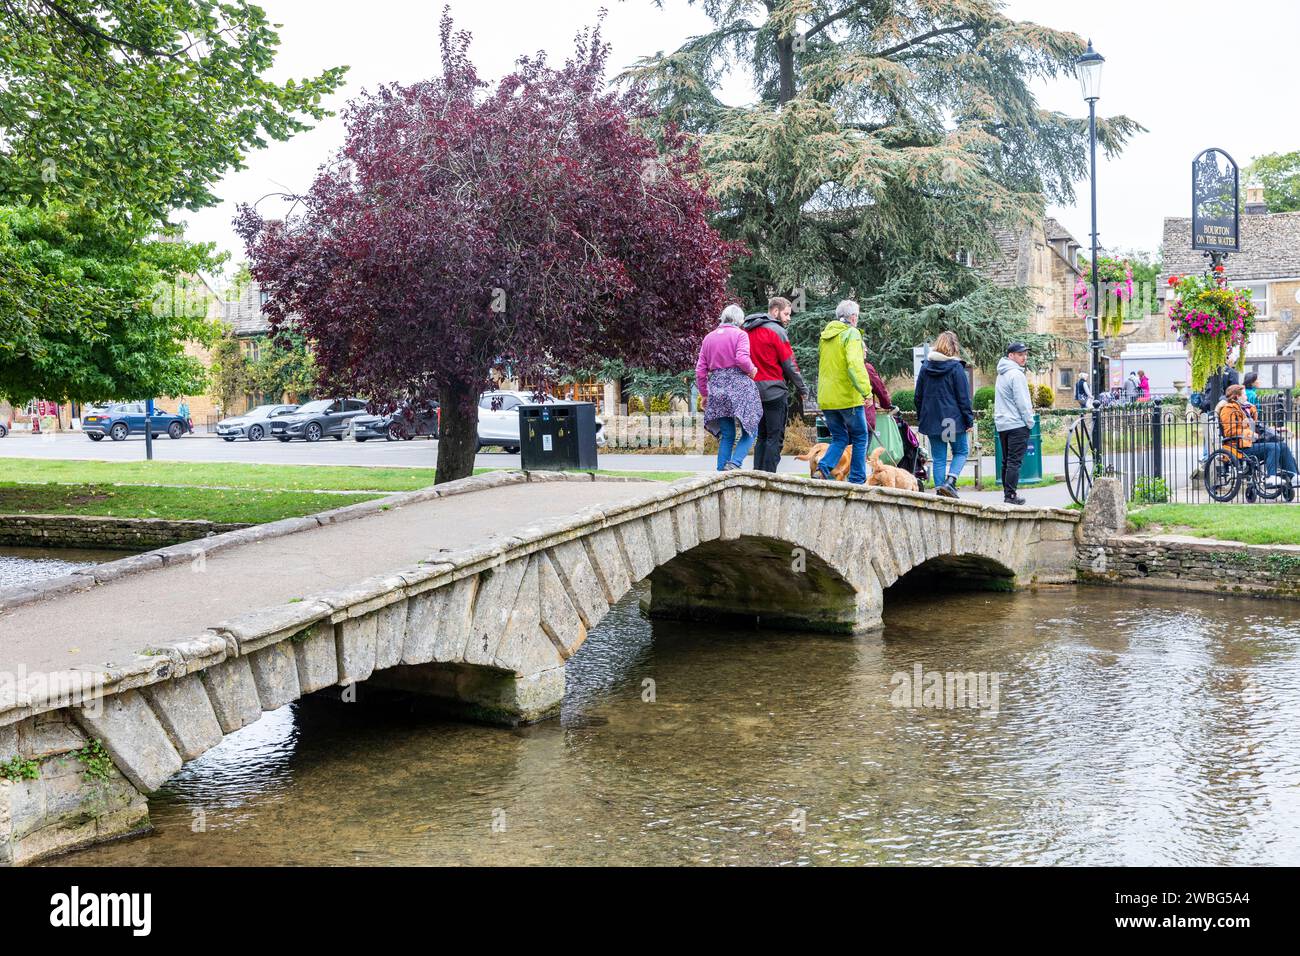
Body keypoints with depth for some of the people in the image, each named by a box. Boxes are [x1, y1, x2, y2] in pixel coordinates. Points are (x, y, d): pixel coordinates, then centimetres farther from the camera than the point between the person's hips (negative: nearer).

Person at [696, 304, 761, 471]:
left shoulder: (708, 338, 16)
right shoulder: (740, 334, 0)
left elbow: (700, 371, 13)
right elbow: (742, 358, -18)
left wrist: (704, 394, 22)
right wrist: (752, 370, 1)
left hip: (717, 389, 5)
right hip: (739, 386, -5)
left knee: (727, 435, 12)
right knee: (749, 431, 2)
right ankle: (734, 463, -19)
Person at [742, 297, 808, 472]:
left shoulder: (748, 330, 13)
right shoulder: (777, 331, -9)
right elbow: (789, 364, -9)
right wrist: (802, 388, -1)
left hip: (754, 390, 7)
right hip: (774, 390, -7)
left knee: (762, 436, 14)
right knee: (775, 437, -3)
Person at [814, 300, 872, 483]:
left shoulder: (825, 335, 15)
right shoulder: (851, 333, -9)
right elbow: (855, 364, -23)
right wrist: (866, 390, -27)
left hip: (825, 398, 6)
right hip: (848, 397, -6)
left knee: (839, 438, 13)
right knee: (860, 437, 8)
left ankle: (823, 468, -10)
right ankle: (857, 480, 6)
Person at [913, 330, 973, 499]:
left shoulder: (925, 366, 6)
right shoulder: (955, 367, -8)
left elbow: (918, 395, 12)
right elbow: (963, 397, -7)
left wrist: (920, 418, 19)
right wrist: (969, 420, -1)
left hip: (931, 420, 4)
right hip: (953, 419, -4)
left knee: (939, 458, 8)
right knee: (961, 451, 11)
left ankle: (939, 490, 3)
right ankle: (950, 481, -10)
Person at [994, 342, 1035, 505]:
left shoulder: (1002, 374, 17)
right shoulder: (1016, 374, -13)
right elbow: (1022, 403, -16)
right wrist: (1030, 422, -7)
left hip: (1002, 423, 9)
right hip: (1017, 424, -9)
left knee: (1006, 461, 13)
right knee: (1014, 461, -8)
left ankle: (1006, 492, 15)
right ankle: (1011, 495, -9)